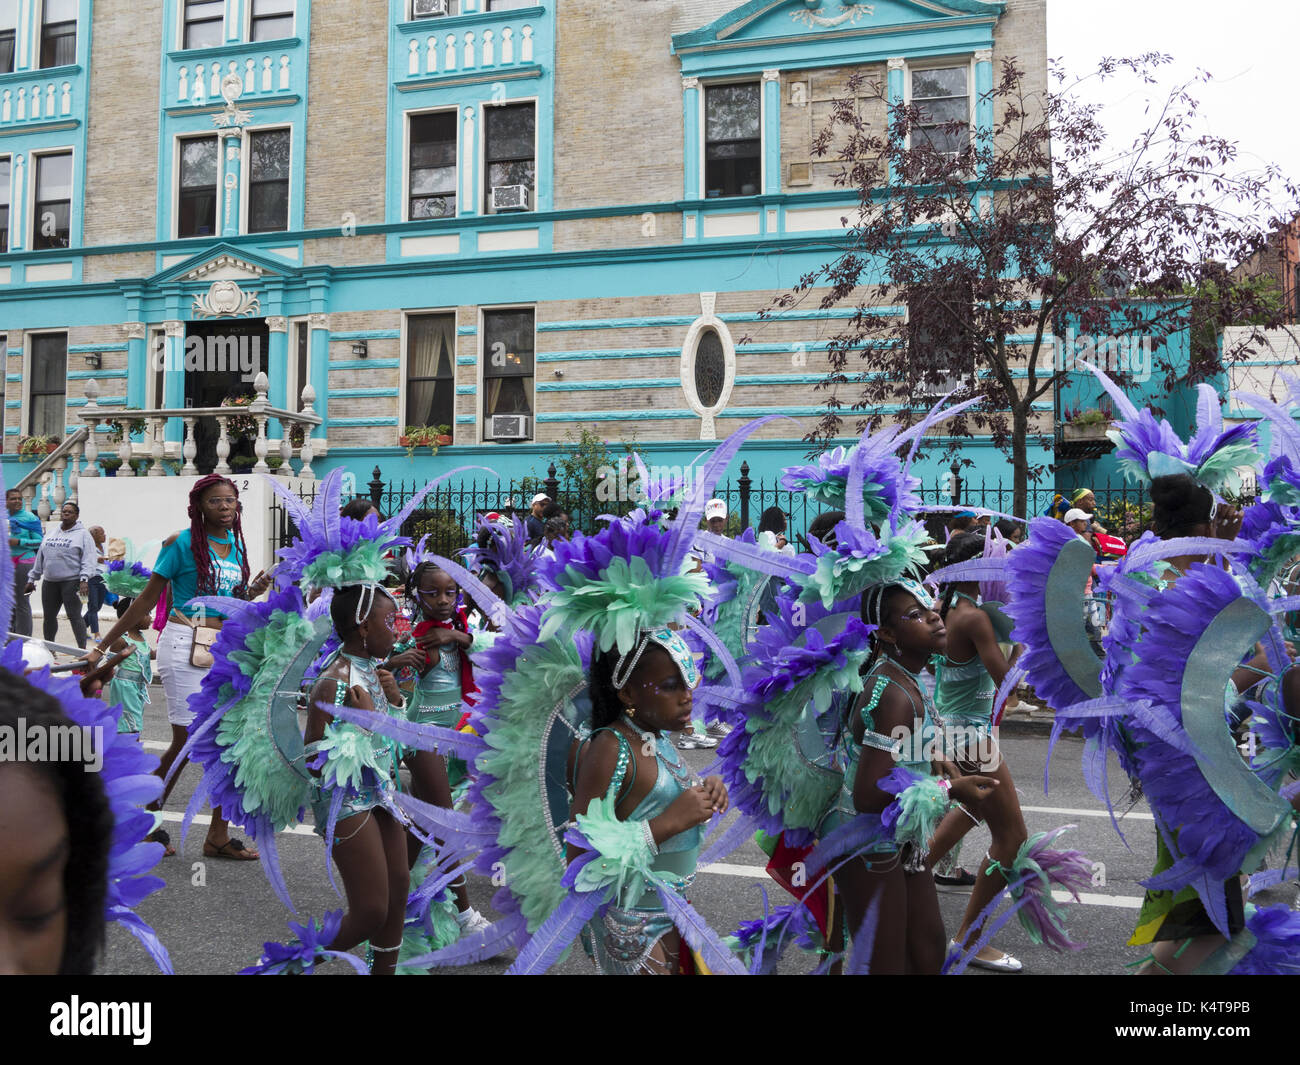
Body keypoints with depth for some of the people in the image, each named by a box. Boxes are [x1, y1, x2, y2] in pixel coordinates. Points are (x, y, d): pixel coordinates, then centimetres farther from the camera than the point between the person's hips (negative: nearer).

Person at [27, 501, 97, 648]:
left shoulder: (82, 534, 0)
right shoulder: (51, 534, 18)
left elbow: (89, 559, -9)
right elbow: (40, 557, 21)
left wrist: (84, 579, -20)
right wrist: (32, 579, 19)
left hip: (71, 582, -6)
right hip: (50, 582, 6)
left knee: (74, 616, -8)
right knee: (49, 616, 11)